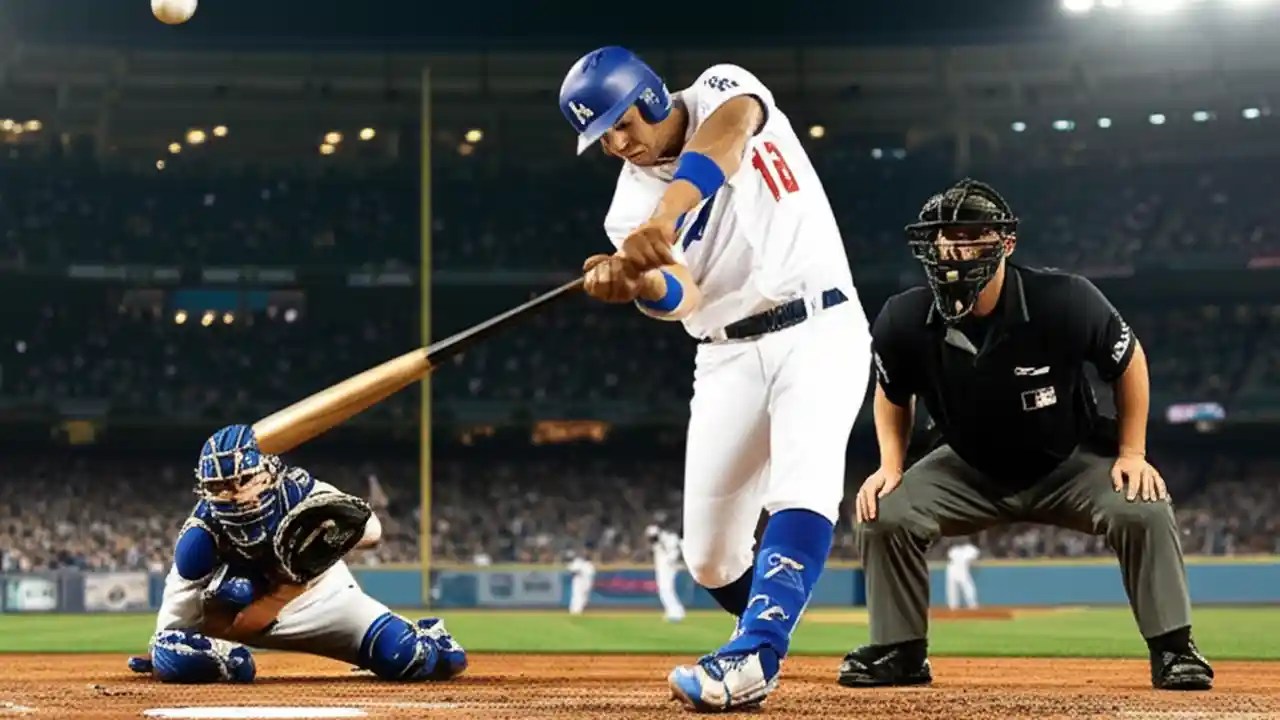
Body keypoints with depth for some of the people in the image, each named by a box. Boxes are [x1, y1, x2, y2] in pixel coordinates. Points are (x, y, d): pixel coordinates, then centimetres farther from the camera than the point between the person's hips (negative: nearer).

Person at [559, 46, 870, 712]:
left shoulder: (719, 90, -4)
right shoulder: (630, 206, 0)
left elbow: (728, 128, -30)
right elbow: (682, 298, -17)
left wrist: (667, 213, -47)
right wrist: (632, 284, -41)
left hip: (820, 331, -4)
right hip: (728, 358, 4)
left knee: (802, 488, -27)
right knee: (709, 557, 2)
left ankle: (751, 659, -37)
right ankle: (768, 639, 31)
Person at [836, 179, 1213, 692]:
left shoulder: (1065, 303, -29)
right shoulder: (903, 322, -21)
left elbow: (1129, 361, -9)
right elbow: (892, 395, 2)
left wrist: (1132, 453, -12)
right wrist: (890, 466, -10)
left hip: (1070, 463, -2)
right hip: (969, 470, 2)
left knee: (1143, 509, -26)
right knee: (883, 512, -17)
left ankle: (1172, 650, -9)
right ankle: (900, 653, 2)